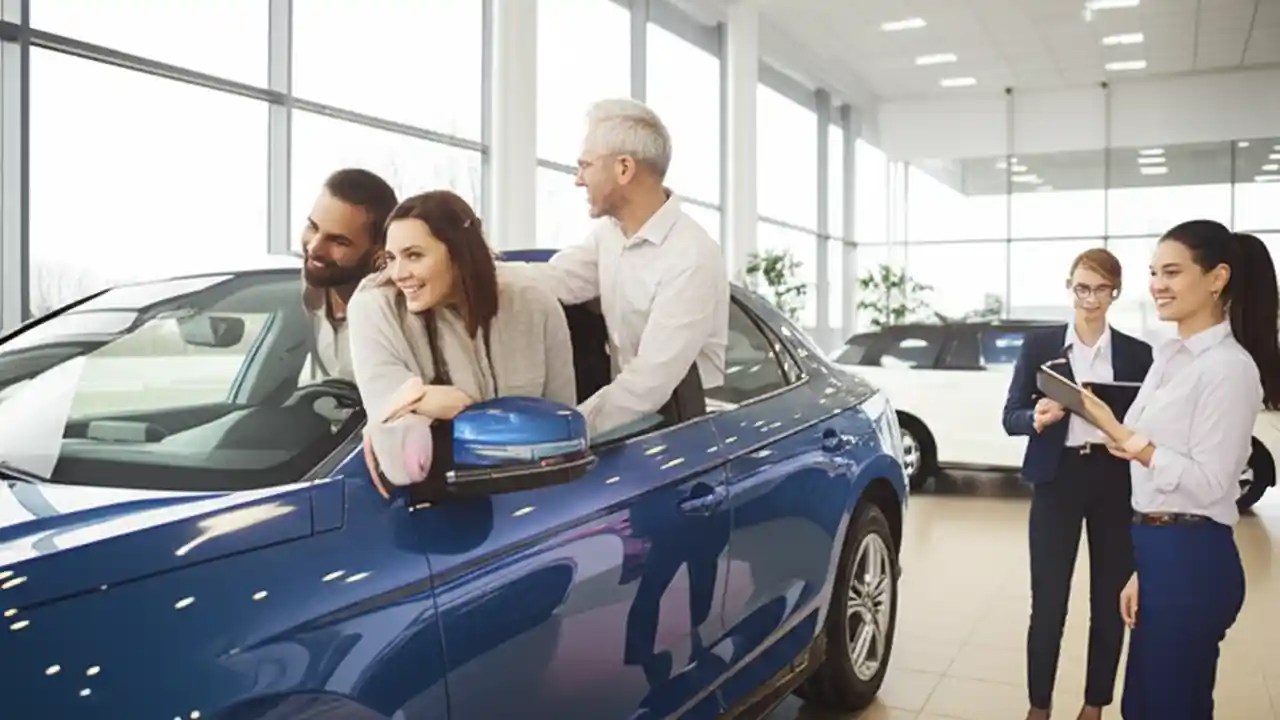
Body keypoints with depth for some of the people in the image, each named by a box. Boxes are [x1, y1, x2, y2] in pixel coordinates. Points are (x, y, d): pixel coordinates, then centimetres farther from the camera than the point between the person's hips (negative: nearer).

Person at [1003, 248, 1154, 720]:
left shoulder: (1137, 353, 6)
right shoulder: (1039, 345, 3)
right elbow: (1011, 417, 1)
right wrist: (1035, 419, -20)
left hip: (1116, 484, 2)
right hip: (1058, 481, -1)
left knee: (1110, 602, 9)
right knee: (1047, 604, 0)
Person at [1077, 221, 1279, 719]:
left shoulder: (1228, 366, -14)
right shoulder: (1170, 357, 13)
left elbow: (1209, 483, -19)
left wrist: (1126, 439, -23)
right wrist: (1141, 569, 17)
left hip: (1192, 561, -9)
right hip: (1159, 554, 9)